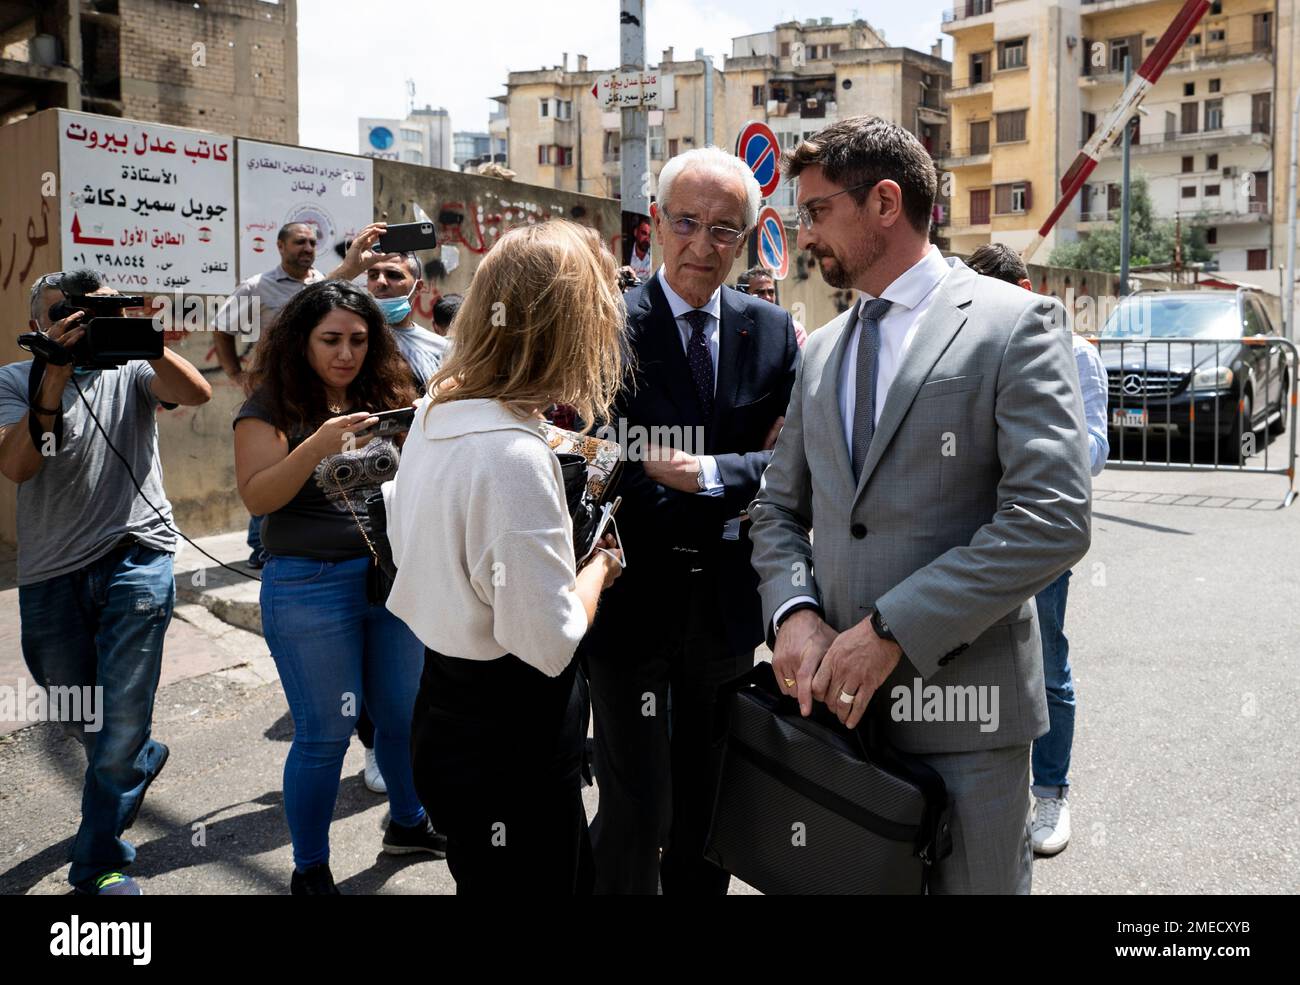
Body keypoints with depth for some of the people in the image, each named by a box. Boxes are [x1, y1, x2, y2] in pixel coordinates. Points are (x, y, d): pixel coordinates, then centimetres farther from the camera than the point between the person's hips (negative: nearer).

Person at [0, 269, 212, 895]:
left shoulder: (129, 370, 3)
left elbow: (196, 393, -18)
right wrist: (55, 376, -21)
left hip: (135, 559, -2)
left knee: (121, 725, 0)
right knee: (78, 719, 20)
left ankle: (100, 864, 16)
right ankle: (143, 759, 52)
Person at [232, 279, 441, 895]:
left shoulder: (385, 397, 7)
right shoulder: (271, 407, -4)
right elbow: (257, 497, -14)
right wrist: (320, 444, -27)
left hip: (394, 575, 5)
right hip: (311, 587, -4)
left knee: (404, 714, 15)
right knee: (324, 734, 3)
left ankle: (407, 823, 40)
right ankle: (310, 870, 21)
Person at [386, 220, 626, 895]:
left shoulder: (433, 411, 0)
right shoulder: (514, 456, -28)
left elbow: (405, 534, 16)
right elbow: (549, 642, -26)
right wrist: (598, 568, -7)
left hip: (448, 706, 9)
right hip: (511, 739, -8)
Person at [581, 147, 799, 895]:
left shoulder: (772, 332, 3)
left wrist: (706, 472, -18)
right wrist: (738, 490, -17)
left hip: (727, 604, 5)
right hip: (633, 602, -4)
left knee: (708, 805, 21)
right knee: (638, 816, 5)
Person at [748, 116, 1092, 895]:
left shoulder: (1012, 323, -7)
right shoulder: (822, 350, 13)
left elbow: (1054, 519, -16)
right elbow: (779, 508, 15)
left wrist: (891, 631, -19)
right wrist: (794, 614, -6)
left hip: (961, 697, -5)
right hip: (838, 697, 6)